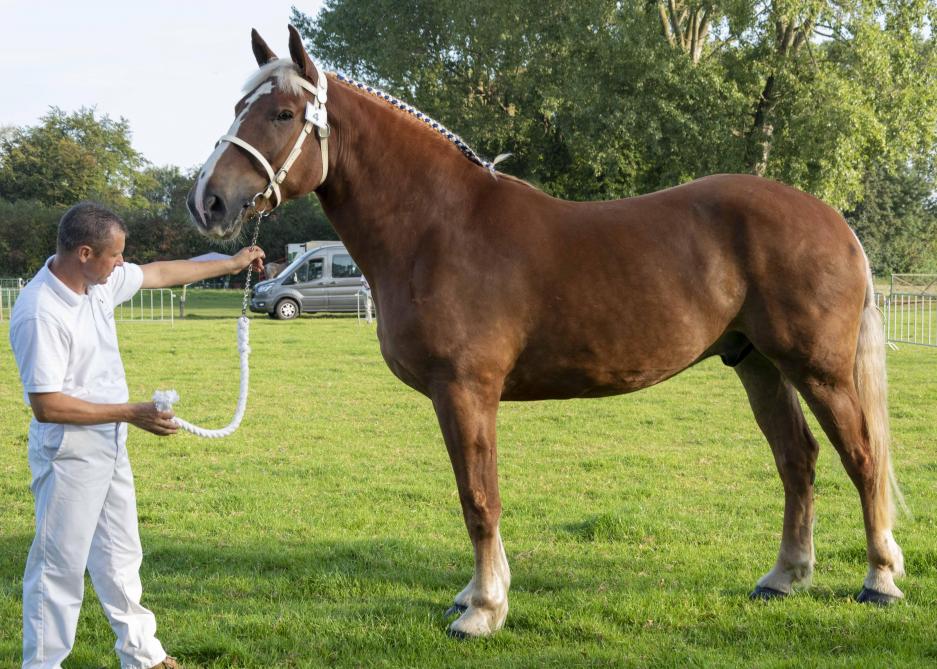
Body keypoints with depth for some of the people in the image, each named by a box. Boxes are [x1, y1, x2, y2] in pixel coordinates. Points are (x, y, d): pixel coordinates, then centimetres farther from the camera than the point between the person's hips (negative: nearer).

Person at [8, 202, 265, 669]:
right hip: (69, 454, -9)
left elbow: (161, 274, 17)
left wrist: (231, 265, 25)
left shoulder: (101, 280, -1)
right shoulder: (39, 312, -27)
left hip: (111, 447, 9)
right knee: (60, 566, -1)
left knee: (121, 559, 19)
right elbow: (46, 405, -27)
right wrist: (130, 413, -23)